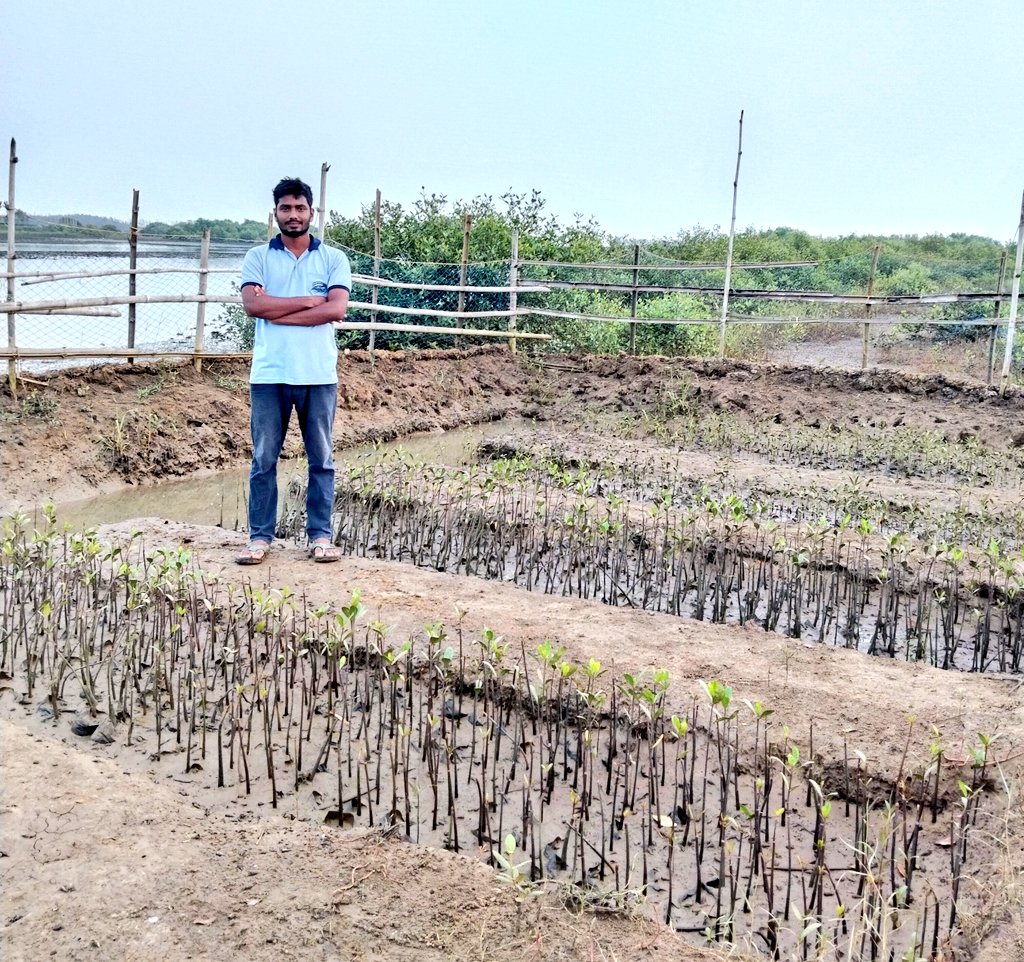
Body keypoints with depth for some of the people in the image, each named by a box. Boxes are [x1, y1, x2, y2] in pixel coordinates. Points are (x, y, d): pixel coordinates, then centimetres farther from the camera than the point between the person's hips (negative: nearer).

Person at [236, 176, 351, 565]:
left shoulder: (333, 259, 6)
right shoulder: (258, 257, 7)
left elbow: (336, 309, -8)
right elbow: (252, 305, -8)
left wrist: (277, 311, -9)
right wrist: (308, 301, -9)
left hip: (319, 374, 0)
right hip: (269, 374, 0)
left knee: (321, 460, 6)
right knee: (264, 459, 4)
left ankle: (320, 535, 14)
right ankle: (260, 536, 13)